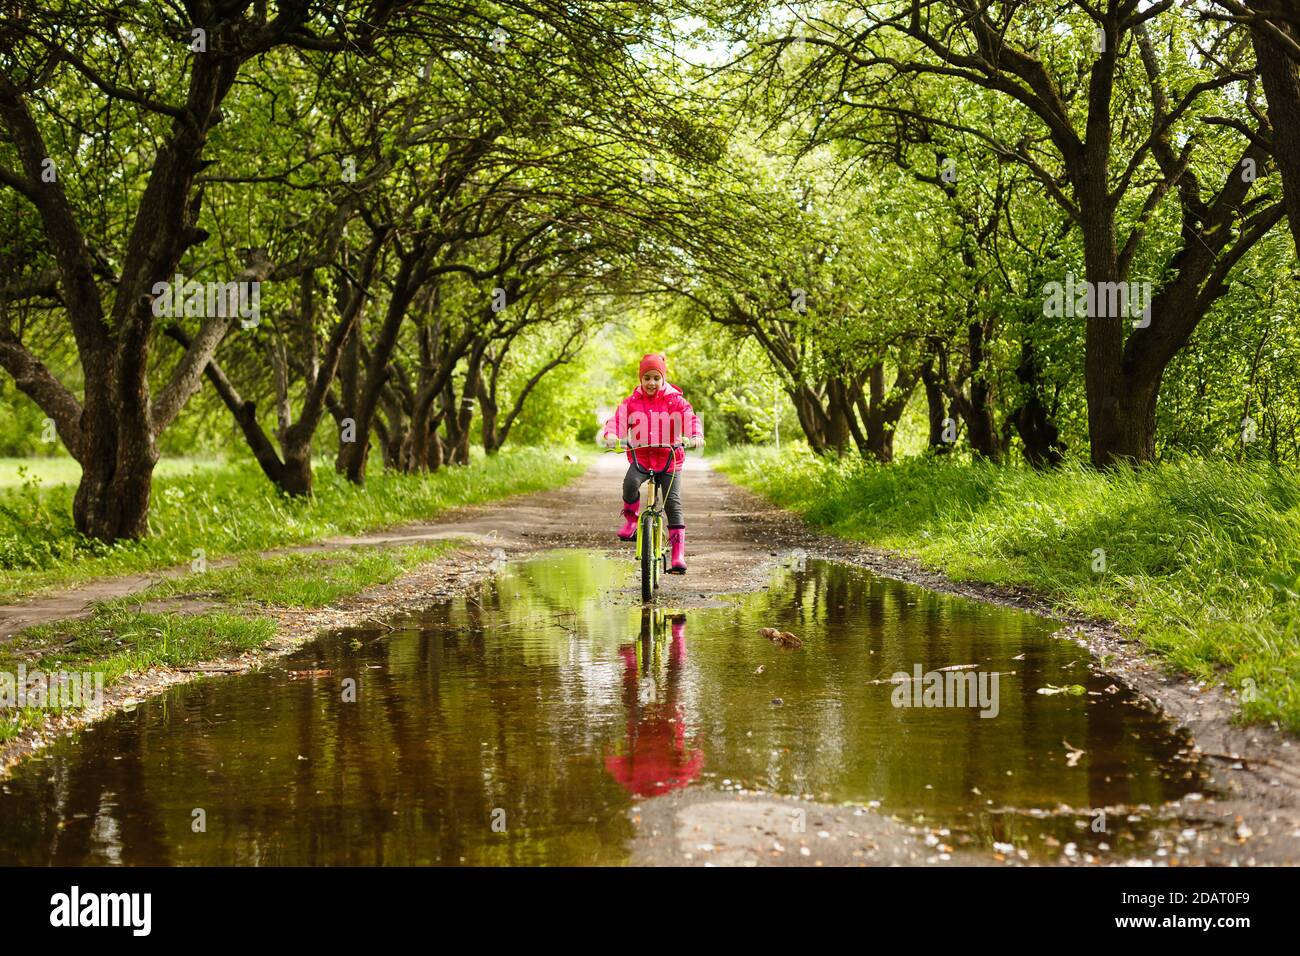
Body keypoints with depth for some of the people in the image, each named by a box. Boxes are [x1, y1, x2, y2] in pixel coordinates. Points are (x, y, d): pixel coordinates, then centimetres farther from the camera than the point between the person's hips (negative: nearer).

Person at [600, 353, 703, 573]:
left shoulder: (675, 401, -1)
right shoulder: (632, 402, 2)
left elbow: (690, 418, -15)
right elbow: (617, 419, -11)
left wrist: (696, 436, -38)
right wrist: (611, 434, -35)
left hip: (669, 458, 0)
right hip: (640, 457, 1)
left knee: (673, 503, -12)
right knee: (630, 483, -32)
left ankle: (678, 554, -7)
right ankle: (631, 520, -4)